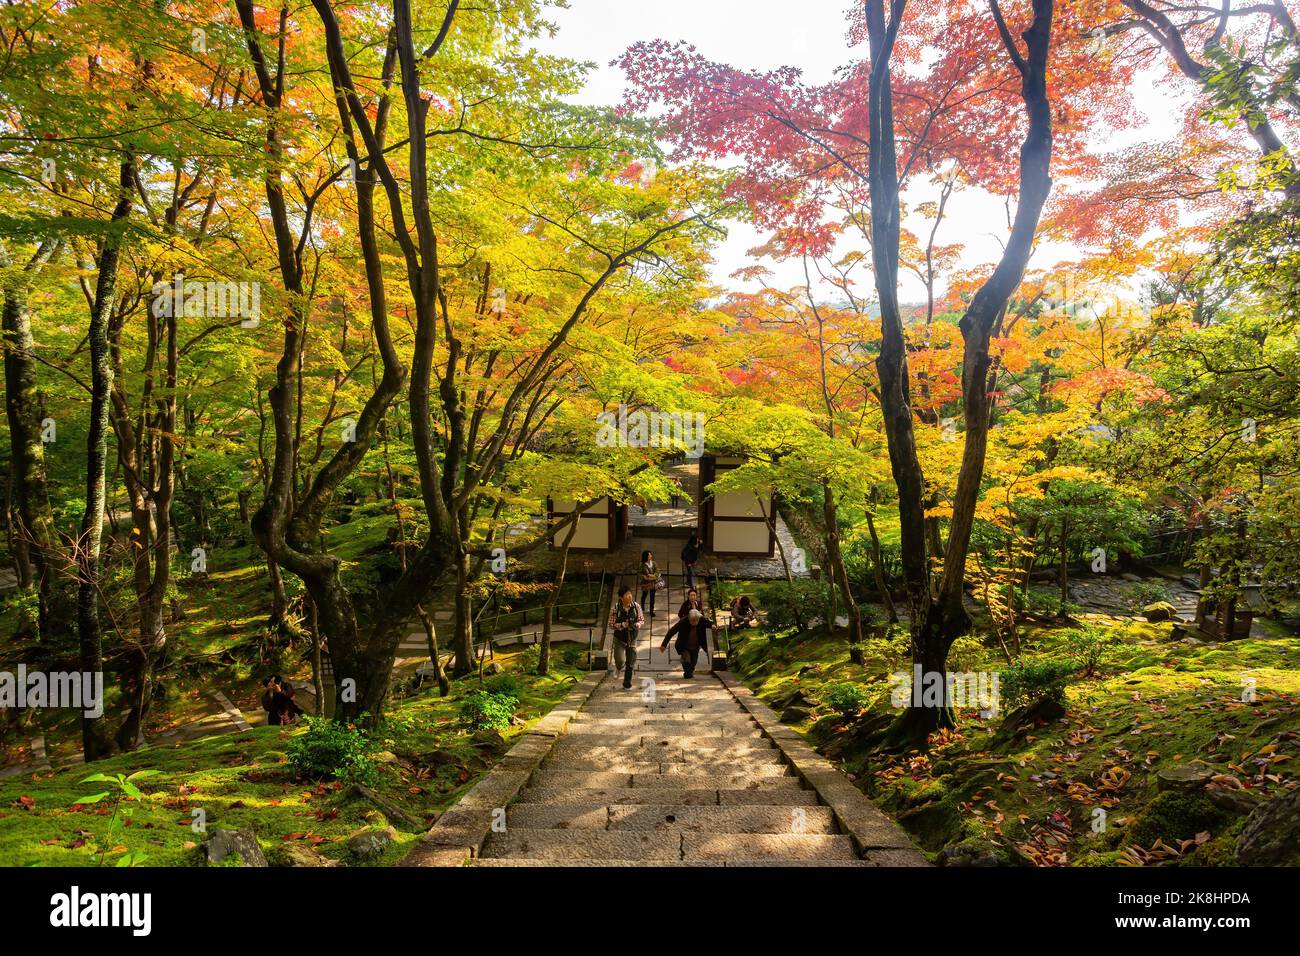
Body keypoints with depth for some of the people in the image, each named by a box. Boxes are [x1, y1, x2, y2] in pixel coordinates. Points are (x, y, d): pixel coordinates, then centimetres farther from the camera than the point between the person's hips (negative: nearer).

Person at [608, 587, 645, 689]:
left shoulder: (636, 606, -8)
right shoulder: (616, 609, -15)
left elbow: (642, 620, 3)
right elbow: (611, 625, -11)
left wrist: (637, 625, -19)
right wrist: (623, 625, -25)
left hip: (632, 639, 3)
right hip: (620, 639, -3)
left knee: (631, 662, 10)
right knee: (621, 663, -12)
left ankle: (627, 682, 30)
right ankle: (620, 667, 25)